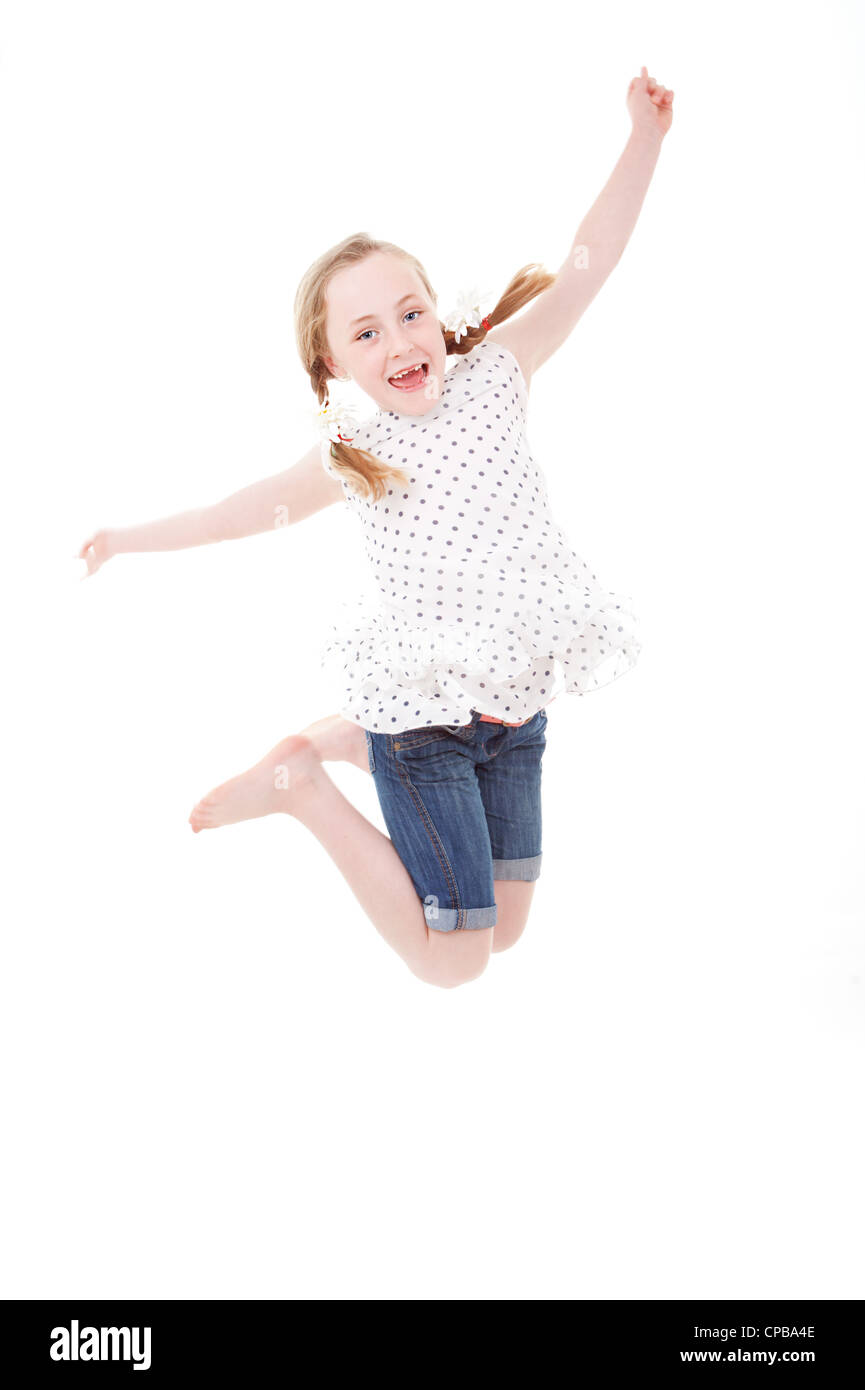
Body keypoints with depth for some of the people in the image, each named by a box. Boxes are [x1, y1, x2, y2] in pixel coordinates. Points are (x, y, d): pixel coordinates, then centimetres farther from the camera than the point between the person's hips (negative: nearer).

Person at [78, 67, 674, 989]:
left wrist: (643, 137, -14)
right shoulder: (350, 457, -4)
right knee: (453, 962, -4)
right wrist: (135, 539, 18)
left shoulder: (494, 373, -2)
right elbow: (250, 508, 12)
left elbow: (586, 264, -6)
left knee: (503, 929, 16)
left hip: (518, 702, 4)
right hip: (420, 706, -3)